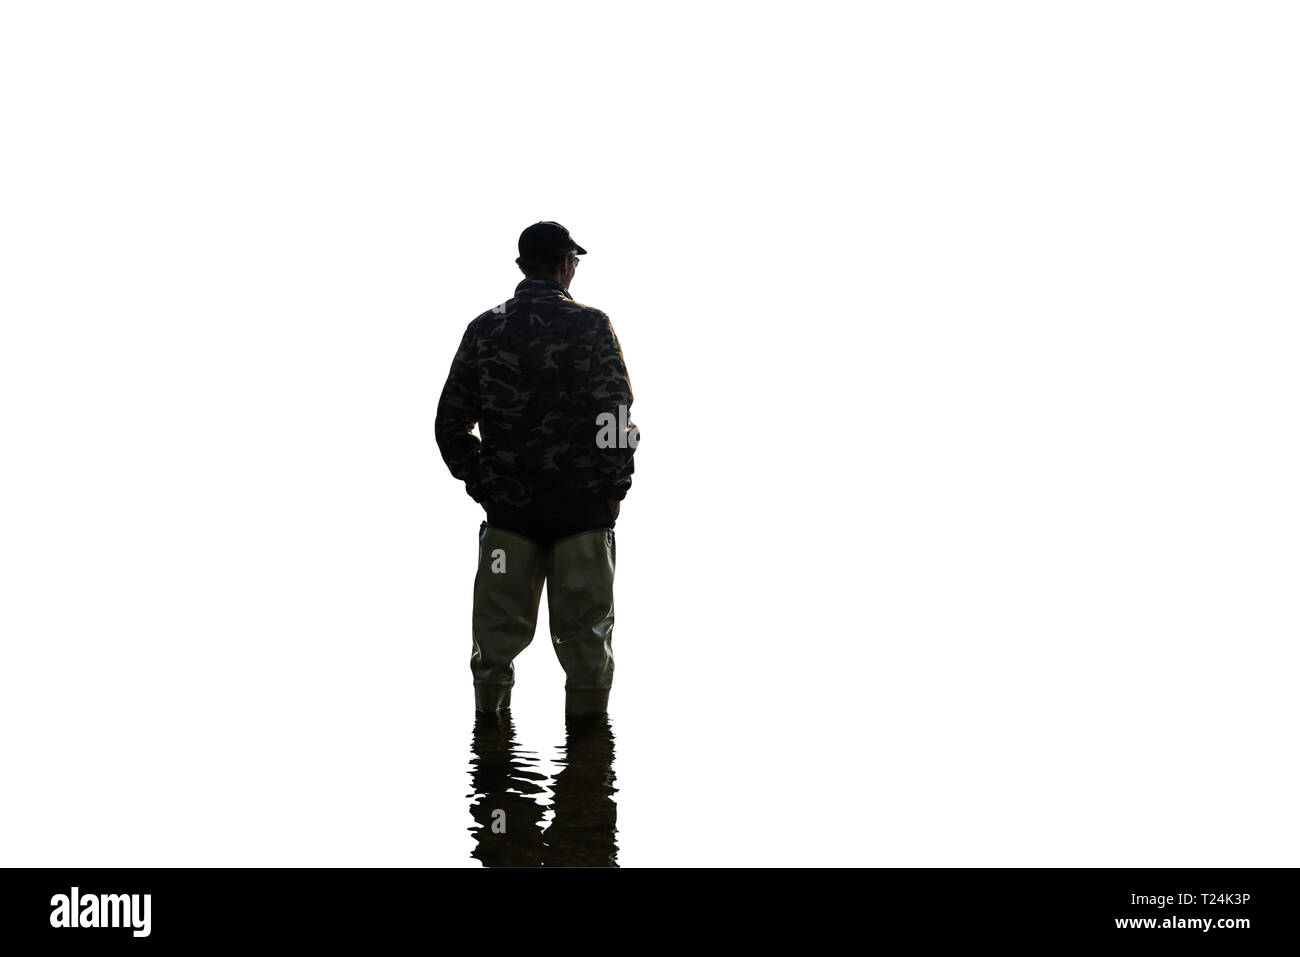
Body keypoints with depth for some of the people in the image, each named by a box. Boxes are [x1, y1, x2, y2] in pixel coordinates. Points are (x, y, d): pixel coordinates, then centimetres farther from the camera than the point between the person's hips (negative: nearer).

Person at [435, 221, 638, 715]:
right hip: (582, 505, -3)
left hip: (507, 507, 3)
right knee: (584, 632, 5)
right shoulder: (591, 325, -5)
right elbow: (615, 416, -12)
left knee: (498, 632, 10)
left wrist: (480, 486, 13)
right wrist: (615, 488, -2)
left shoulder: (483, 330, 5)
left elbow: (450, 424, 6)